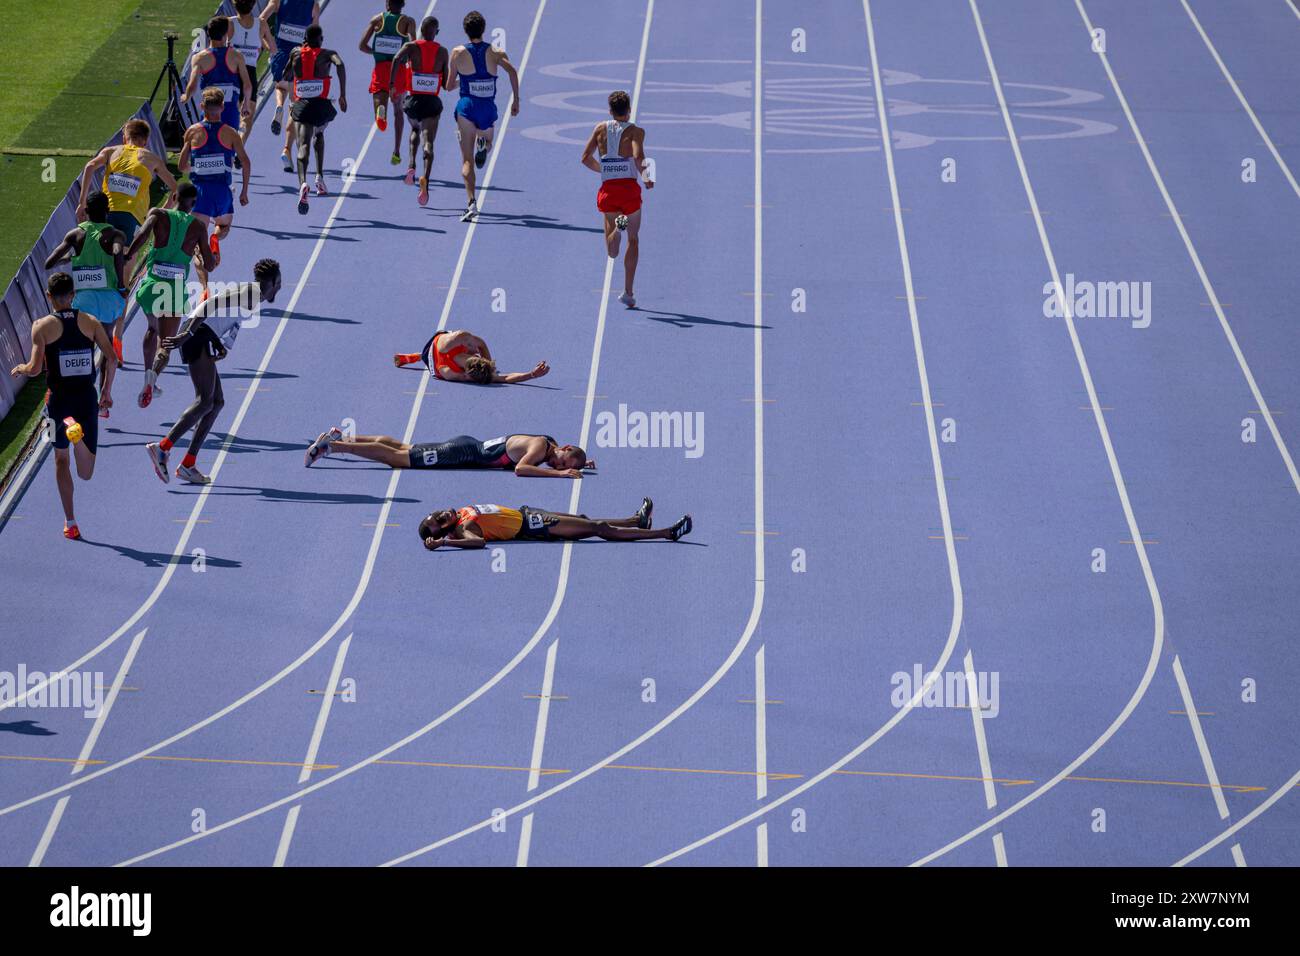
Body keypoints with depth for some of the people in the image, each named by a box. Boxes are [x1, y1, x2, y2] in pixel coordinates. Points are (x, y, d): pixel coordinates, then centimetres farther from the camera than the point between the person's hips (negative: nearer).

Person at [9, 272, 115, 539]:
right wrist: (106, 389, 9)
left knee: (61, 461, 16)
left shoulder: (42, 326, -7)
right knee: (86, 474, 7)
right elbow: (111, 356, -4)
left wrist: (20, 369, 10)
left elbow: (35, 368, -12)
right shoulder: (91, 322, 1)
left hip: (59, 399, -1)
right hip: (88, 399, 1)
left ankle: (70, 523, 11)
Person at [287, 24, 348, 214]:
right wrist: (343, 95, -11)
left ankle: (302, 182, -37)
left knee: (303, 145, -12)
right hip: (321, 104, 0)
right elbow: (340, 64, -13)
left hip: (301, 104, 0)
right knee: (319, 134, 31)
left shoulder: (296, 54, 13)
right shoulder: (326, 54, 7)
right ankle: (320, 175, 22)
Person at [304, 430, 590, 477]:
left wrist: (579, 465, 11)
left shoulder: (551, 445, 5)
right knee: (397, 457, -6)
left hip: (470, 447, 8)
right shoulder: (541, 446, -22)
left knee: (400, 448, 15)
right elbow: (521, 468, -39)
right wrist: (561, 473, -37)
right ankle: (332, 446, -6)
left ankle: (340, 438, 21)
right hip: (465, 453, -8)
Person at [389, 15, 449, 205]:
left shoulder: (411, 47, 0)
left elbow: (397, 59, -23)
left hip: (413, 100, 1)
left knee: (415, 130, 31)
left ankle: (412, 166, 12)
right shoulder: (442, 52, 3)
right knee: (428, 144, -7)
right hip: (432, 103, -1)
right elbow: (447, 85, 4)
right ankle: (425, 178, -31)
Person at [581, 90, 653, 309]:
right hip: (629, 190, -2)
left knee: (612, 252, 11)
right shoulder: (635, 131, -3)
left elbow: (586, 158, 6)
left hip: (607, 191, 2)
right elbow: (638, 157, -19)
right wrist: (647, 178, -3)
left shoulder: (601, 128, 9)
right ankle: (628, 293, 12)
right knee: (633, 240, 16)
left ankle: (617, 226, -25)